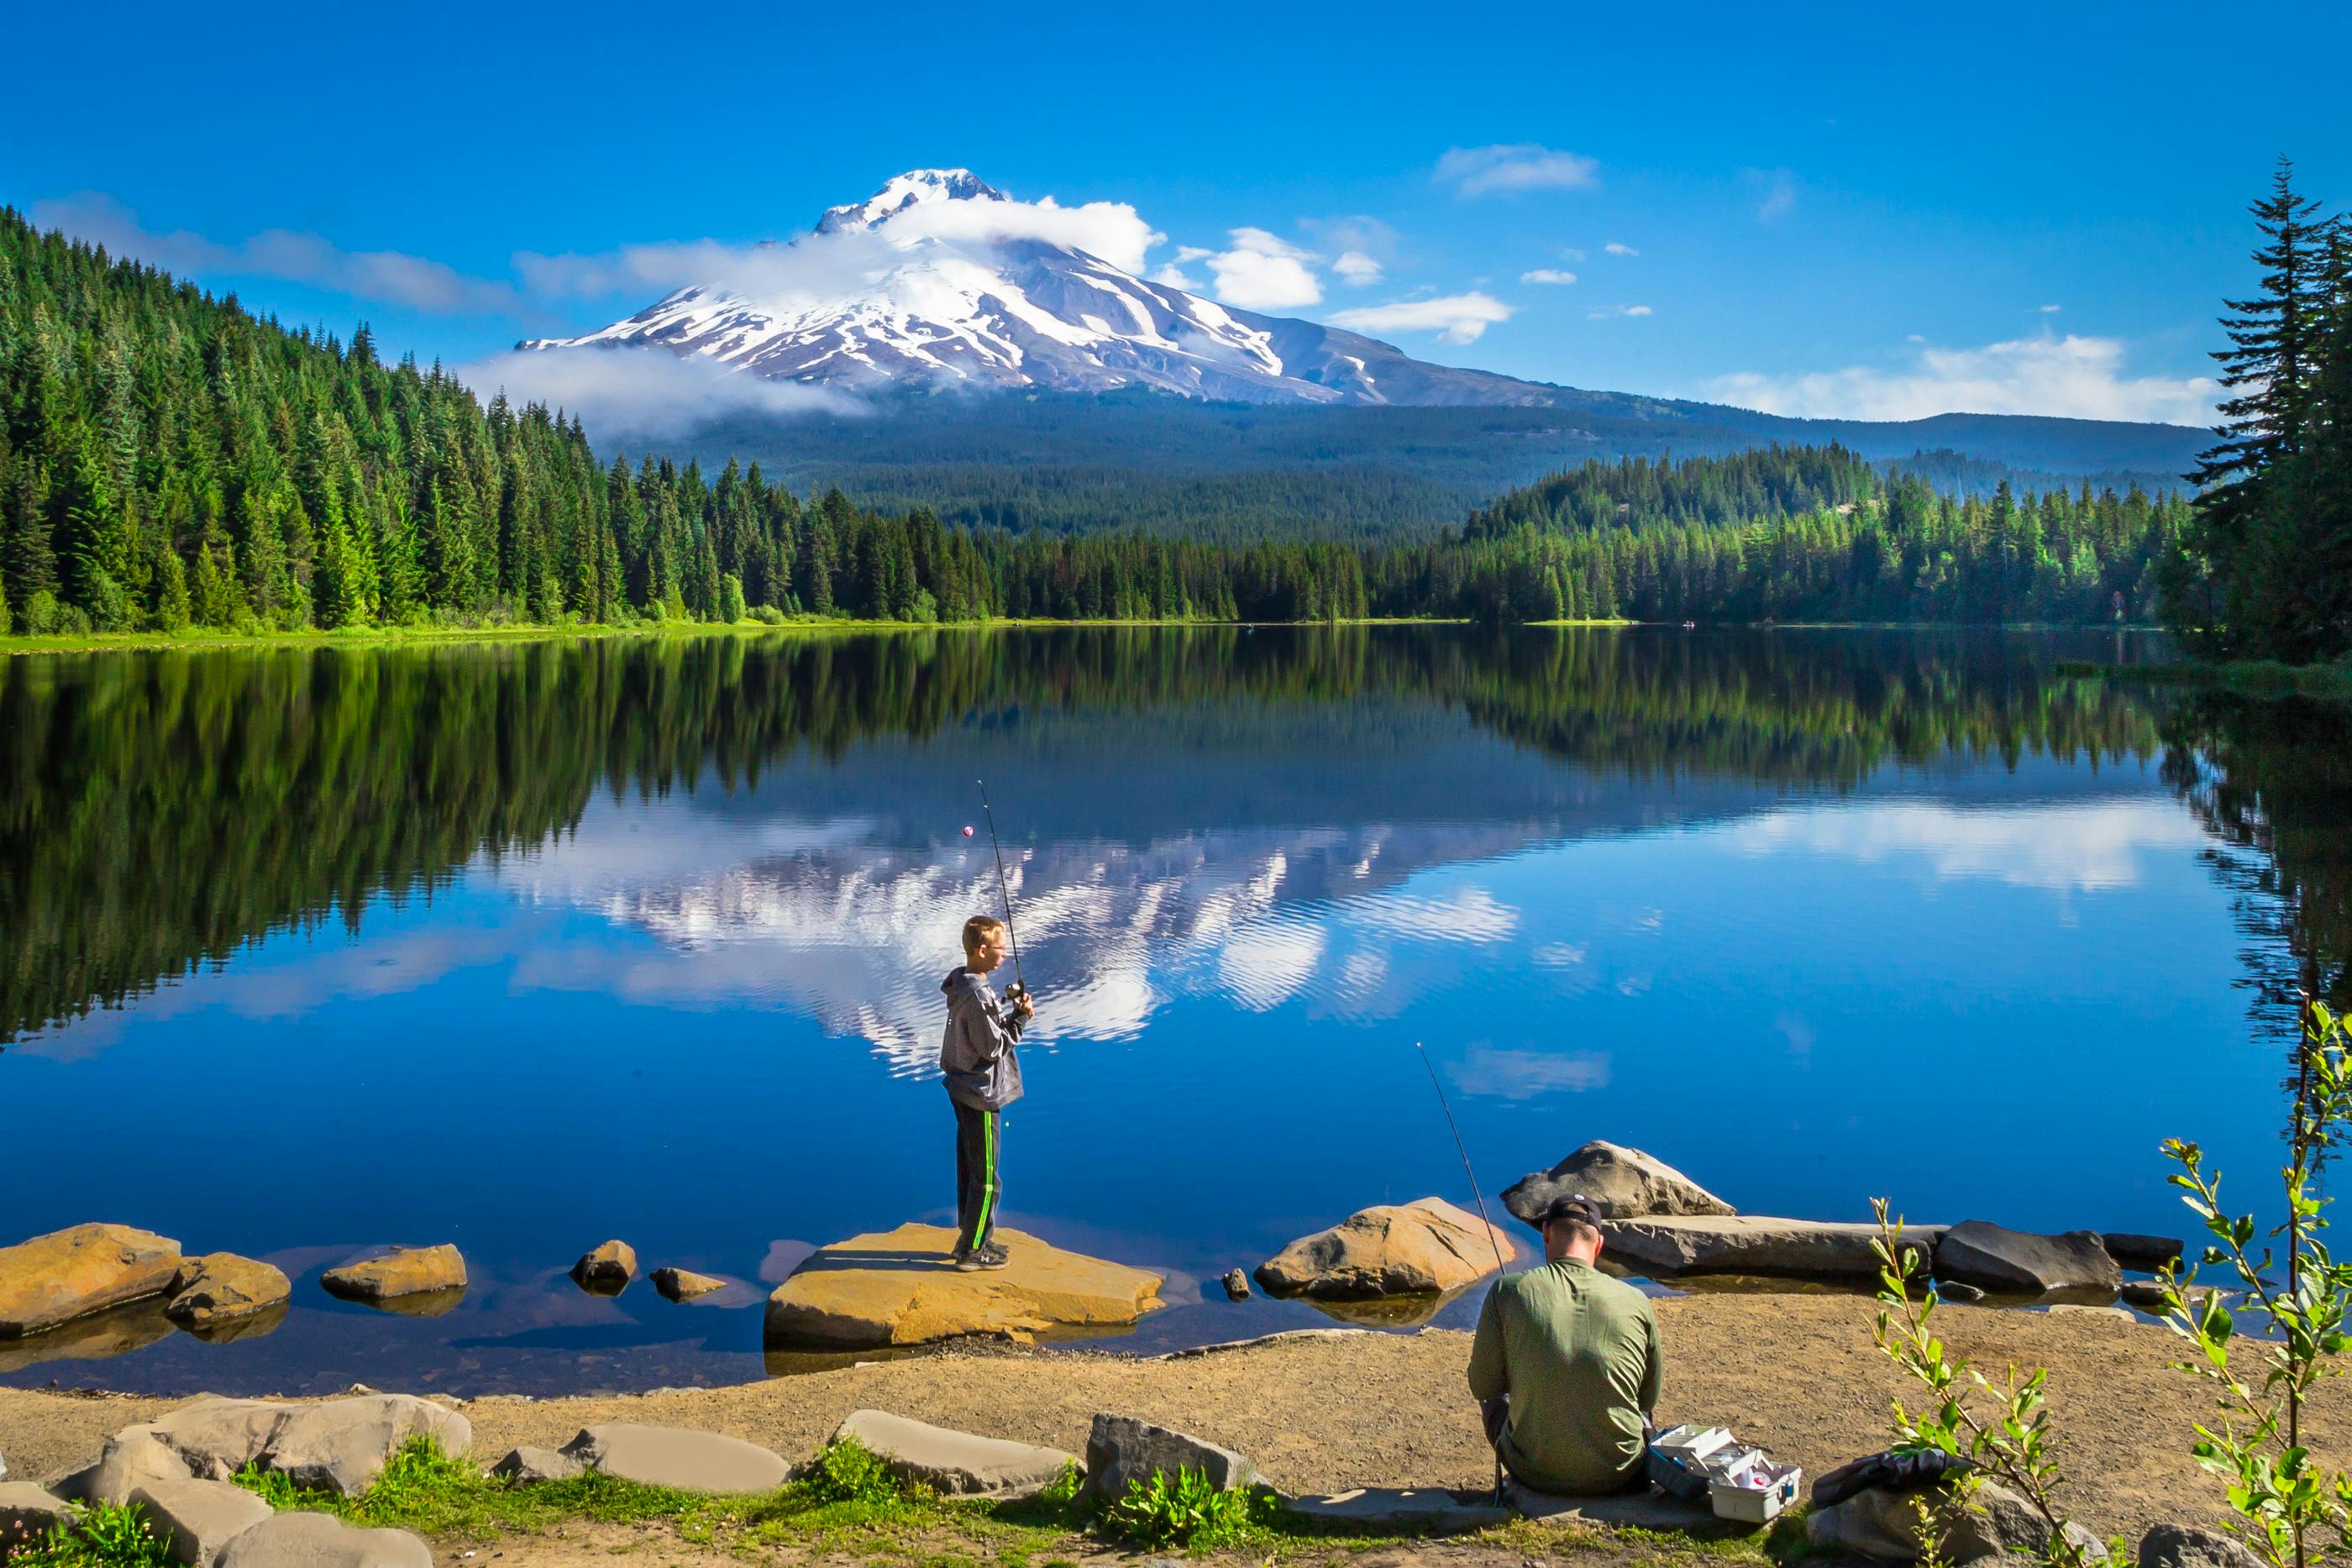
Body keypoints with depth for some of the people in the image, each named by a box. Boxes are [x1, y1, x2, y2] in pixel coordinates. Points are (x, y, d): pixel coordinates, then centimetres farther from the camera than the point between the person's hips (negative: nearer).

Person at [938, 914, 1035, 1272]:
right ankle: (973, 1252, 9)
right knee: (986, 1179, 1)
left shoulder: (962, 984, 6)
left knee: (969, 1170, 20)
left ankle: (970, 1238, 31)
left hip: (964, 1091, 10)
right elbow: (993, 1047, -20)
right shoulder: (977, 995, -24)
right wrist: (1020, 1018, -11)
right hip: (981, 1095, -10)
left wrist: (1011, 1011, -2)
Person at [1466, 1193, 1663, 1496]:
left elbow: (1483, 1387, -2)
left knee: (1494, 1400, 31)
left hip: (1537, 1476, -1)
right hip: (1619, 1477, 1)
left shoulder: (1507, 1291, -10)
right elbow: (1649, 1399, 7)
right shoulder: (1636, 1302, -6)